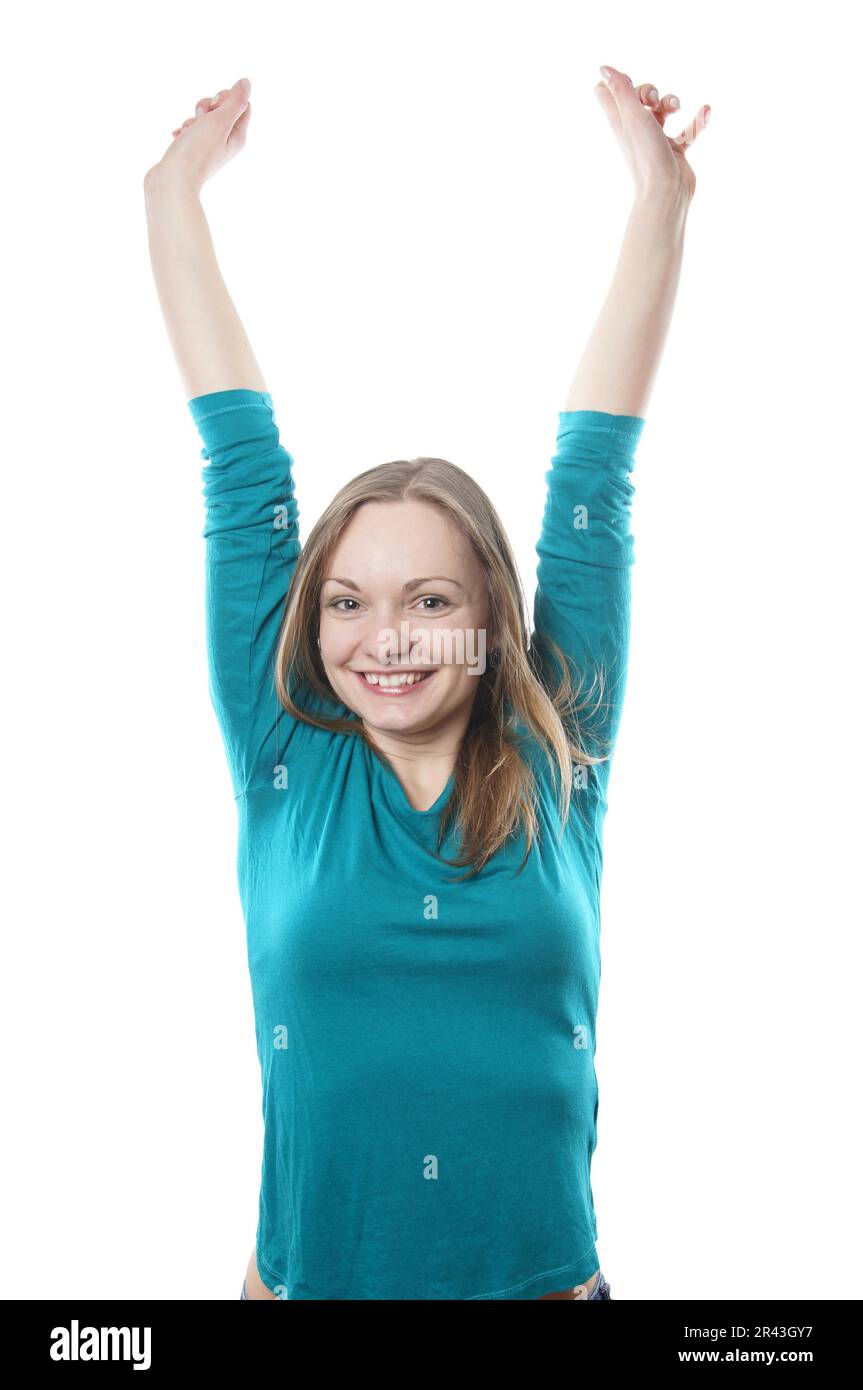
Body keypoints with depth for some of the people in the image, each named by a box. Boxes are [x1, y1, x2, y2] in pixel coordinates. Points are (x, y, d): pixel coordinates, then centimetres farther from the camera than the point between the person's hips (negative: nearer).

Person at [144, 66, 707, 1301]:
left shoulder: (558, 767, -6)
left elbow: (593, 474, -5)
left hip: (550, 1277, 1)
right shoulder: (285, 764, -6)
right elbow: (243, 464, -5)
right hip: (310, 1272, 0)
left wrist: (661, 205, 0)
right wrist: (175, 197, 3)